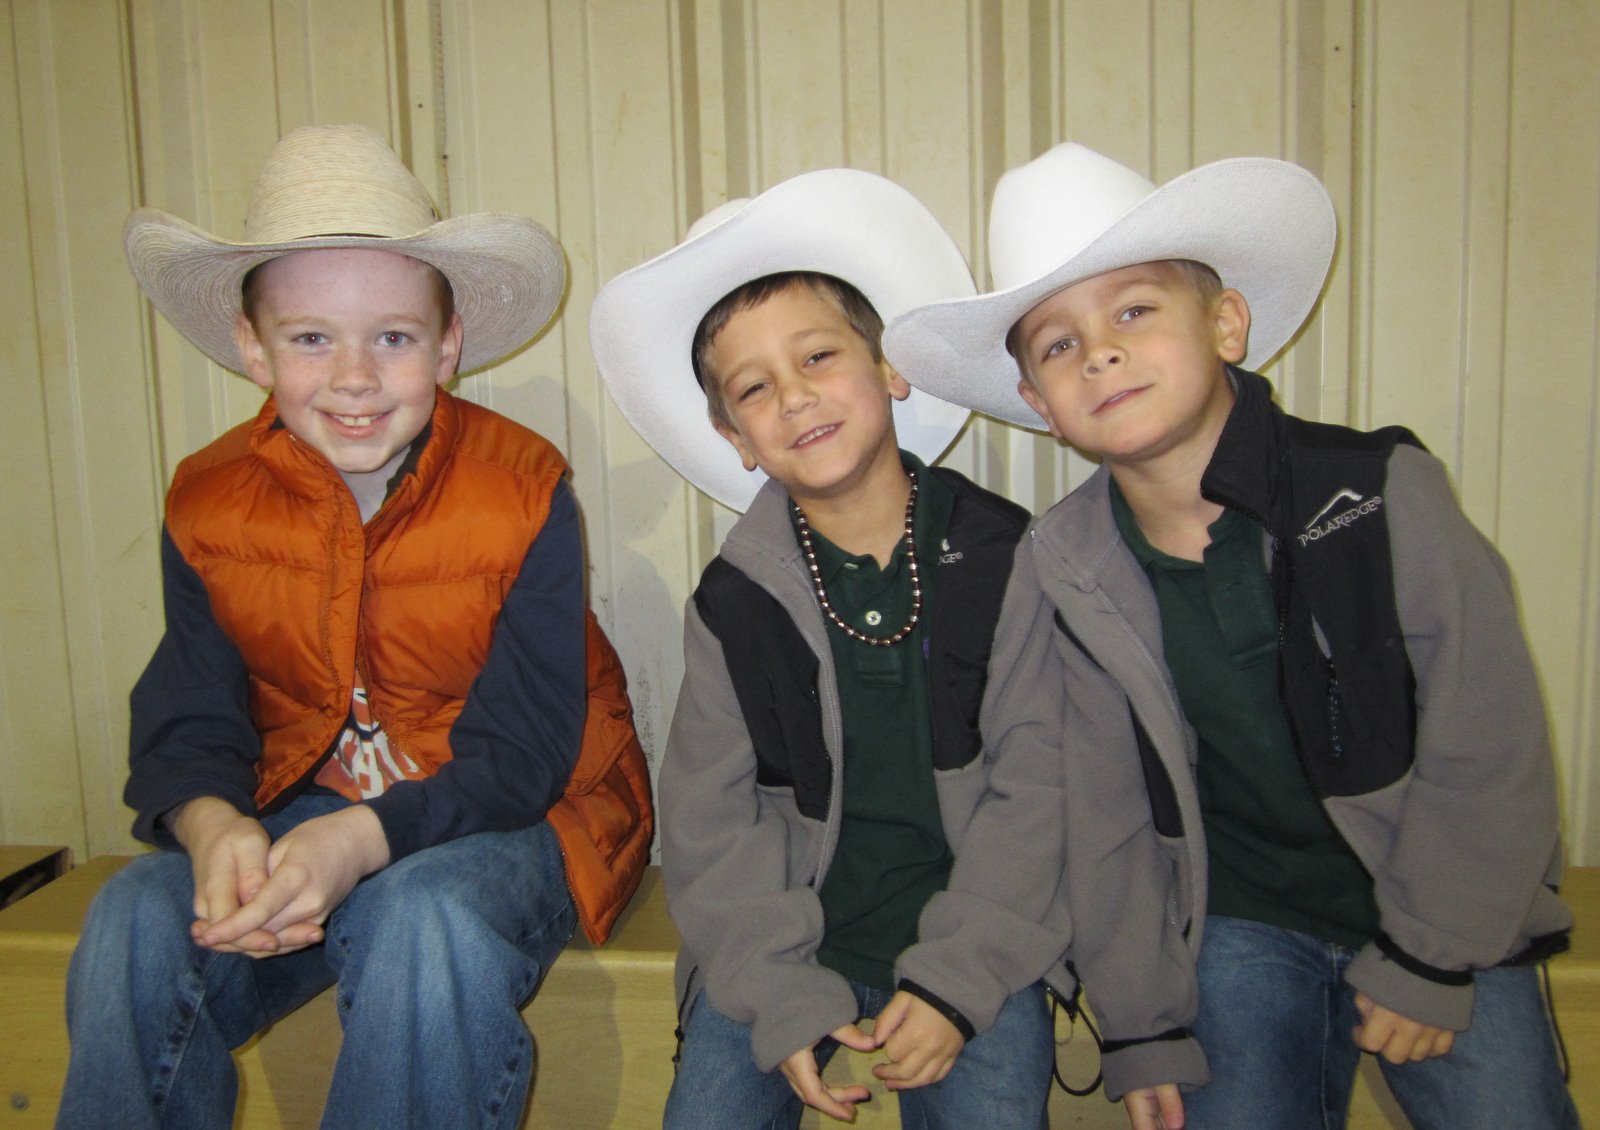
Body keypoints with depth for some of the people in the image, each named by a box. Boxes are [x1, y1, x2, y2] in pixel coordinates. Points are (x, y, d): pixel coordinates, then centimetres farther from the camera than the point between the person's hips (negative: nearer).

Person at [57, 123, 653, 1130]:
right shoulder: (209, 507, -3)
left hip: (506, 821, -2)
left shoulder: (525, 494, -15)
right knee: (135, 924, -25)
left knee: (427, 923, -35)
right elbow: (186, 727, -3)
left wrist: (361, 840, -35)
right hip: (296, 816, 3)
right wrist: (212, 827, -28)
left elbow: (520, 756, -17)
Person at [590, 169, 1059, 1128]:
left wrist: (961, 984, -12)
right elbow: (713, 822, -2)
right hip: (789, 937, 1)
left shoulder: (1008, 560, -6)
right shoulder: (735, 601, -3)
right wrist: (783, 996, -12)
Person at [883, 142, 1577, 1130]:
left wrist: (1430, 959, -8)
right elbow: (1096, 813, -3)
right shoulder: (1064, 568, -11)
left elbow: (1487, 749, -10)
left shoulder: (1382, 492, -17)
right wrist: (1146, 1025, -1)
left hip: (1447, 911, 0)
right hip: (1242, 924, 1)